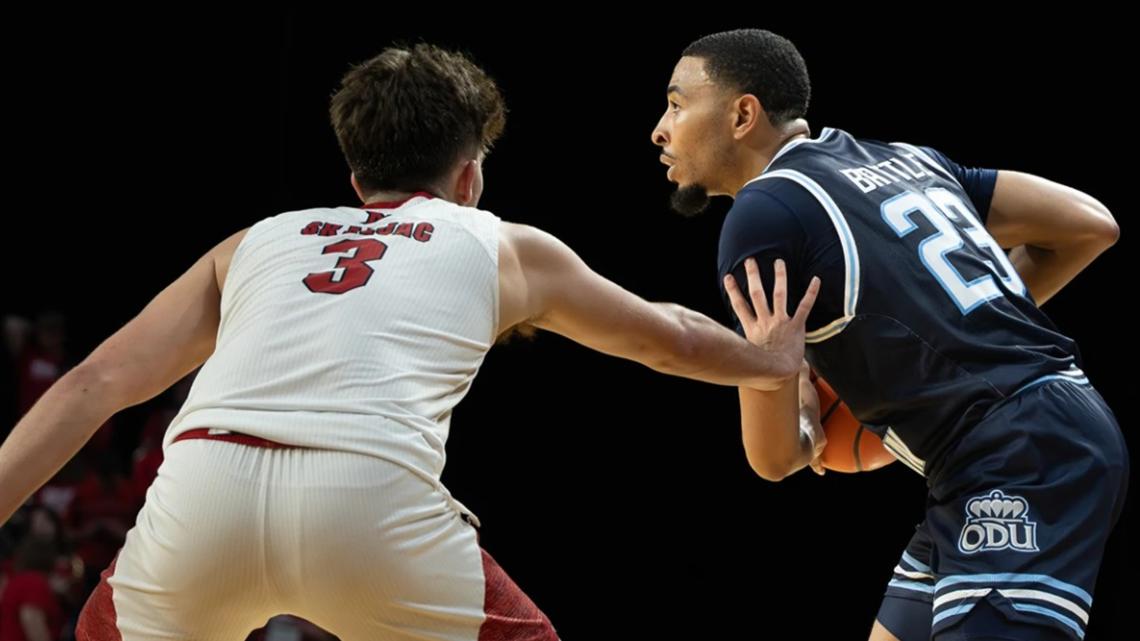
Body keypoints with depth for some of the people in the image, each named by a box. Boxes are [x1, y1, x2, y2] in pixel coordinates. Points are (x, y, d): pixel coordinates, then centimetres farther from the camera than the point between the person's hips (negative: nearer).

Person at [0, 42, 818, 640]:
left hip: (205, 479, 2)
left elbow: (97, 383, 21)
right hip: (370, 497, -2)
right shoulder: (508, 249, 28)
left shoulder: (255, 242, 30)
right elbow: (669, 339, 44)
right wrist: (771, 361, 63)